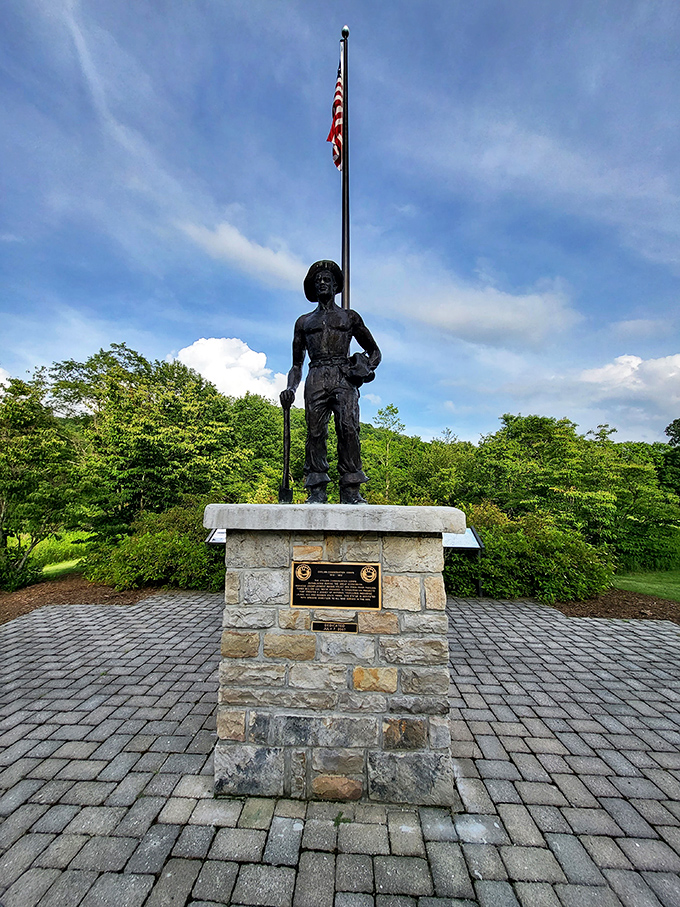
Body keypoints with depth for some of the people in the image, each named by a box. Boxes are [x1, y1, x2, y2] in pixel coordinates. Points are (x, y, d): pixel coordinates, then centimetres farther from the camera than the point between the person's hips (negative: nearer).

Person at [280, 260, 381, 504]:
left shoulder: (350, 317, 23)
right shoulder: (304, 322, 25)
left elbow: (375, 351, 23)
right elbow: (297, 364, 23)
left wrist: (367, 369, 1)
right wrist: (290, 388, 4)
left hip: (344, 377, -1)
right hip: (316, 379, 2)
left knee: (348, 428, -19)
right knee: (315, 432, -11)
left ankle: (351, 490, -20)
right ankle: (316, 490, -9)